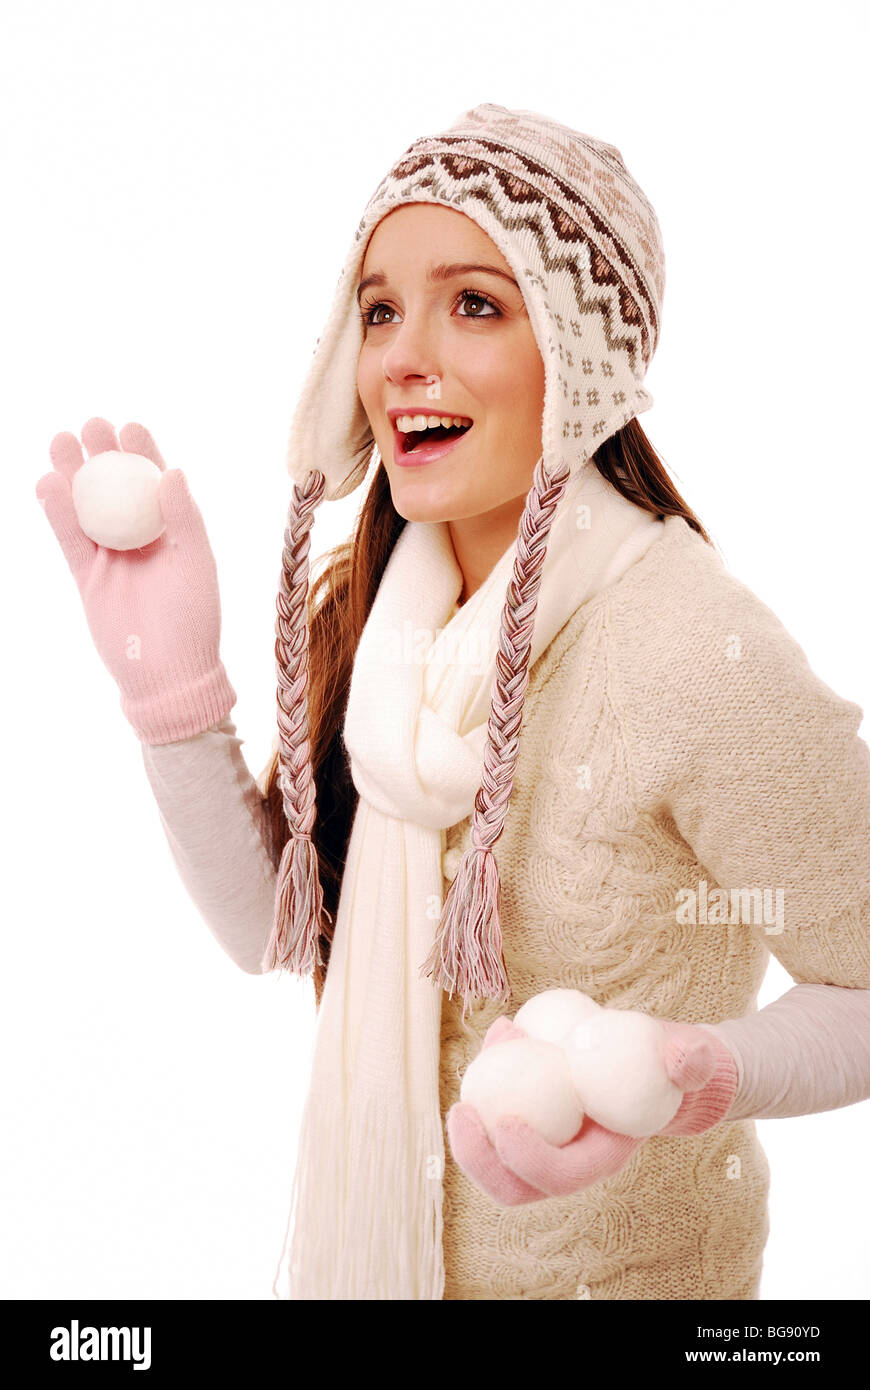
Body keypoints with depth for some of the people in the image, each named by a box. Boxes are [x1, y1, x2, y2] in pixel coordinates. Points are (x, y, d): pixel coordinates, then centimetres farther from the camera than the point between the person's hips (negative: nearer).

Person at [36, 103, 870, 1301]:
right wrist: (172, 681, -14)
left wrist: (682, 1078, -35)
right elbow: (271, 928, -3)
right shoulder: (363, 606, -8)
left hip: (612, 1264, -5)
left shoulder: (704, 656, -28)